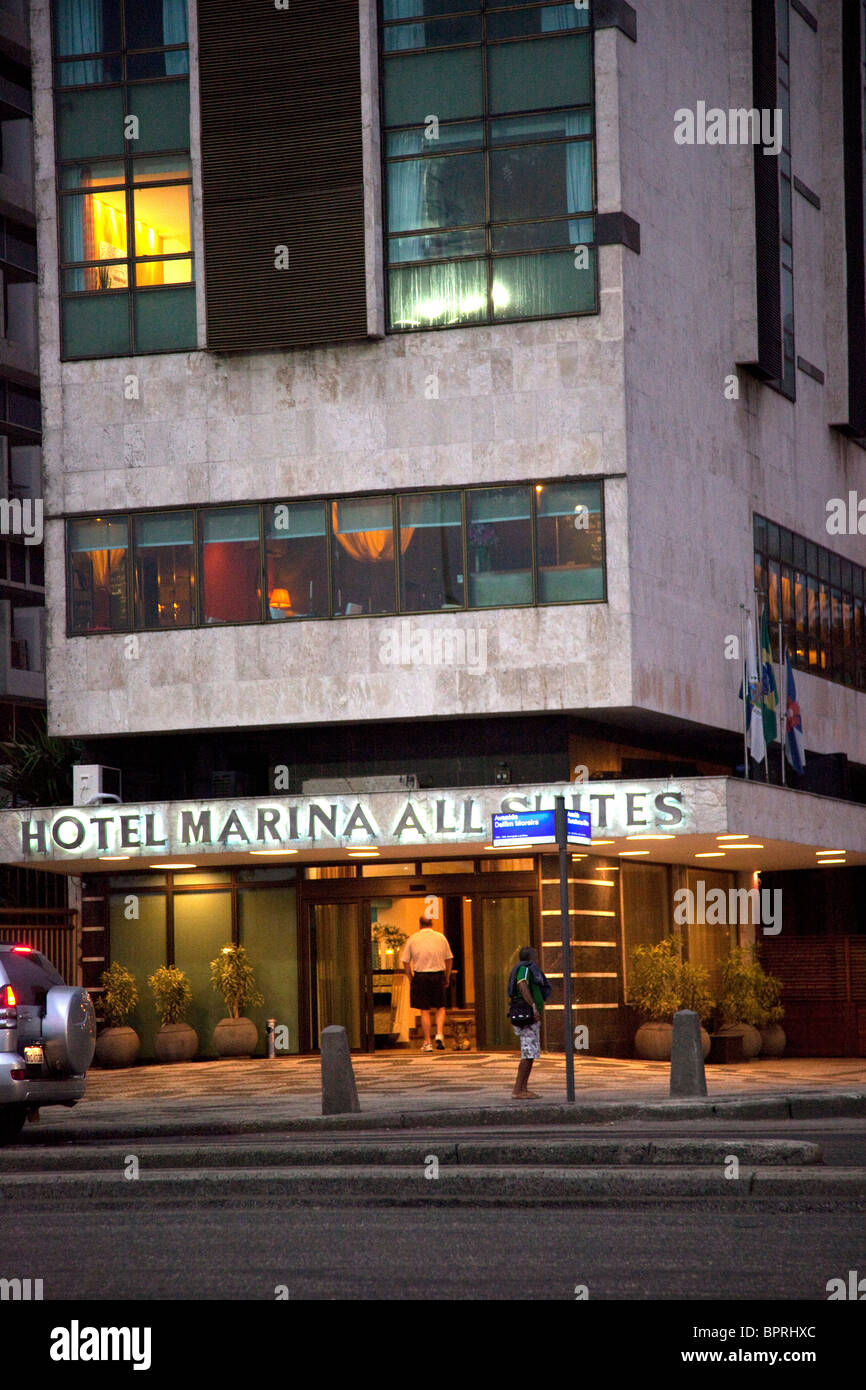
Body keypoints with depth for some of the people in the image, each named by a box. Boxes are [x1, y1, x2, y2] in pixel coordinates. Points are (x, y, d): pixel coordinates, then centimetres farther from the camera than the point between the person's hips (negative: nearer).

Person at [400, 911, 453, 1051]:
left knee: (425, 1011, 5)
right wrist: (447, 978, 16)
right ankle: (439, 1035, -7)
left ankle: (427, 1043, 6)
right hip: (438, 975, 1)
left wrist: (411, 978, 8)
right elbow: (448, 959, 8)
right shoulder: (440, 937, 4)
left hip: (420, 976, -1)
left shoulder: (413, 939, 1)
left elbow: (405, 961, 0)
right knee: (440, 1008, 13)